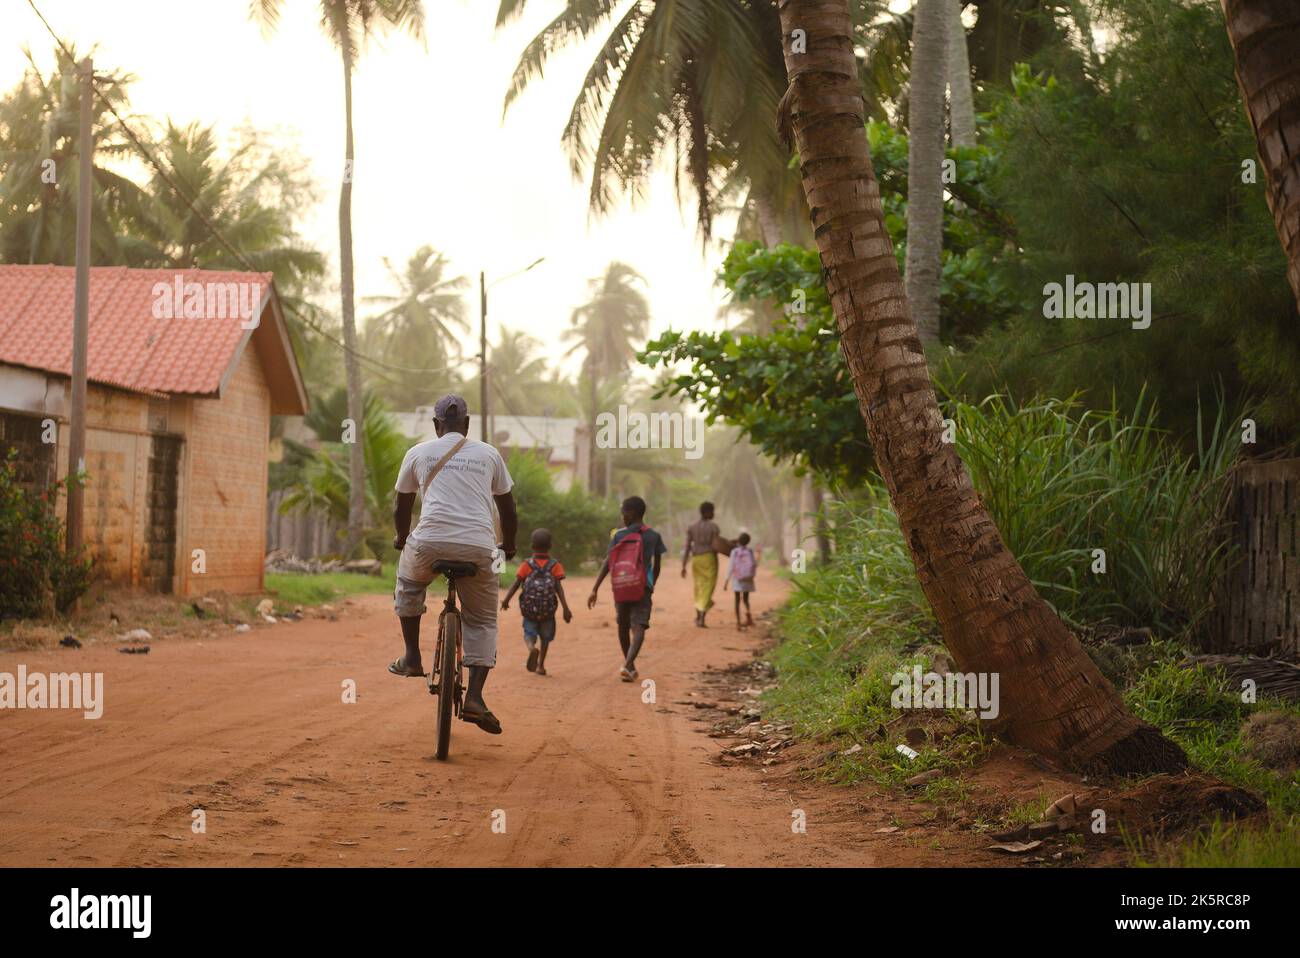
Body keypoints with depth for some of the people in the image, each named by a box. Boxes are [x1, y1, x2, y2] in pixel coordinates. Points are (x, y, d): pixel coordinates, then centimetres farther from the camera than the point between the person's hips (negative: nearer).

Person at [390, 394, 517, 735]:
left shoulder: (419, 452, 16)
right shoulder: (488, 454, 18)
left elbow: (402, 508, 24)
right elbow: (507, 507, 24)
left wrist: (401, 538, 43)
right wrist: (509, 545, 40)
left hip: (430, 541, 0)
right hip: (479, 546, 0)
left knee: (408, 584, 33)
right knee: (482, 621, 12)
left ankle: (412, 657, 28)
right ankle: (474, 697, -3)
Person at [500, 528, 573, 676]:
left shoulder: (526, 564, 1)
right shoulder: (555, 565, 0)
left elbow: (516, 583, -7)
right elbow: (559, 587, -10)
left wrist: (506, 600, -5)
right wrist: (565, 608, -13)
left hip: (529, 609, -1)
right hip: (548, 610, 1)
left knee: (529, 633, 7)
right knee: (545, 637, 19)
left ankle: (532, 648, -27)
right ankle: (541, 665, 19)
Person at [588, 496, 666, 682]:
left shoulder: (619, 535, 0)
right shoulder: (653, 537, 3)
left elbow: (607, 563, -7)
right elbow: (656, 567, 10)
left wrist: (595, 589, -9)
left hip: (621, 588, 1)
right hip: (642, 588, -1)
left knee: (623, 626, 19)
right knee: (638, 627, -6)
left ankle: (630, 667, 32)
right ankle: (628, 665, -28)